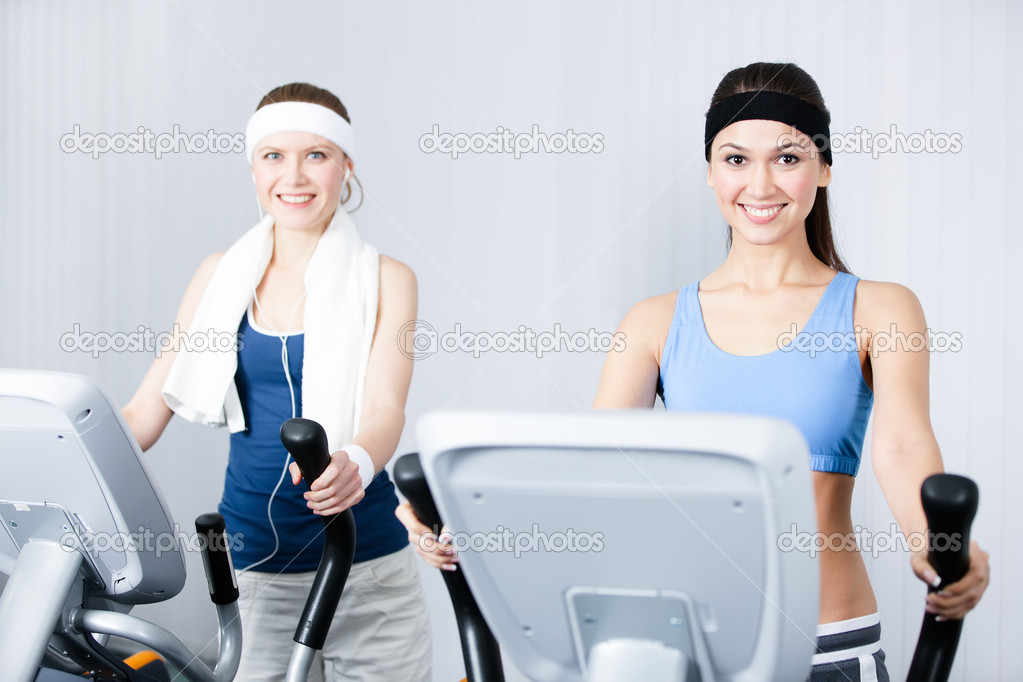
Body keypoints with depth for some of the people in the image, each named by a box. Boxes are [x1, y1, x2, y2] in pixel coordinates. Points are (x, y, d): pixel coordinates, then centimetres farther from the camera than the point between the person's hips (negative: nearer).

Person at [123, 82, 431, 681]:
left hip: (366, 567, -2)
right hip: (255, 567, 2)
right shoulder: (223, 275, 8)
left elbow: (385, 408, -13)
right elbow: (145, 414, 8)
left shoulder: (384, 280, 0)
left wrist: (355, 463, -36)